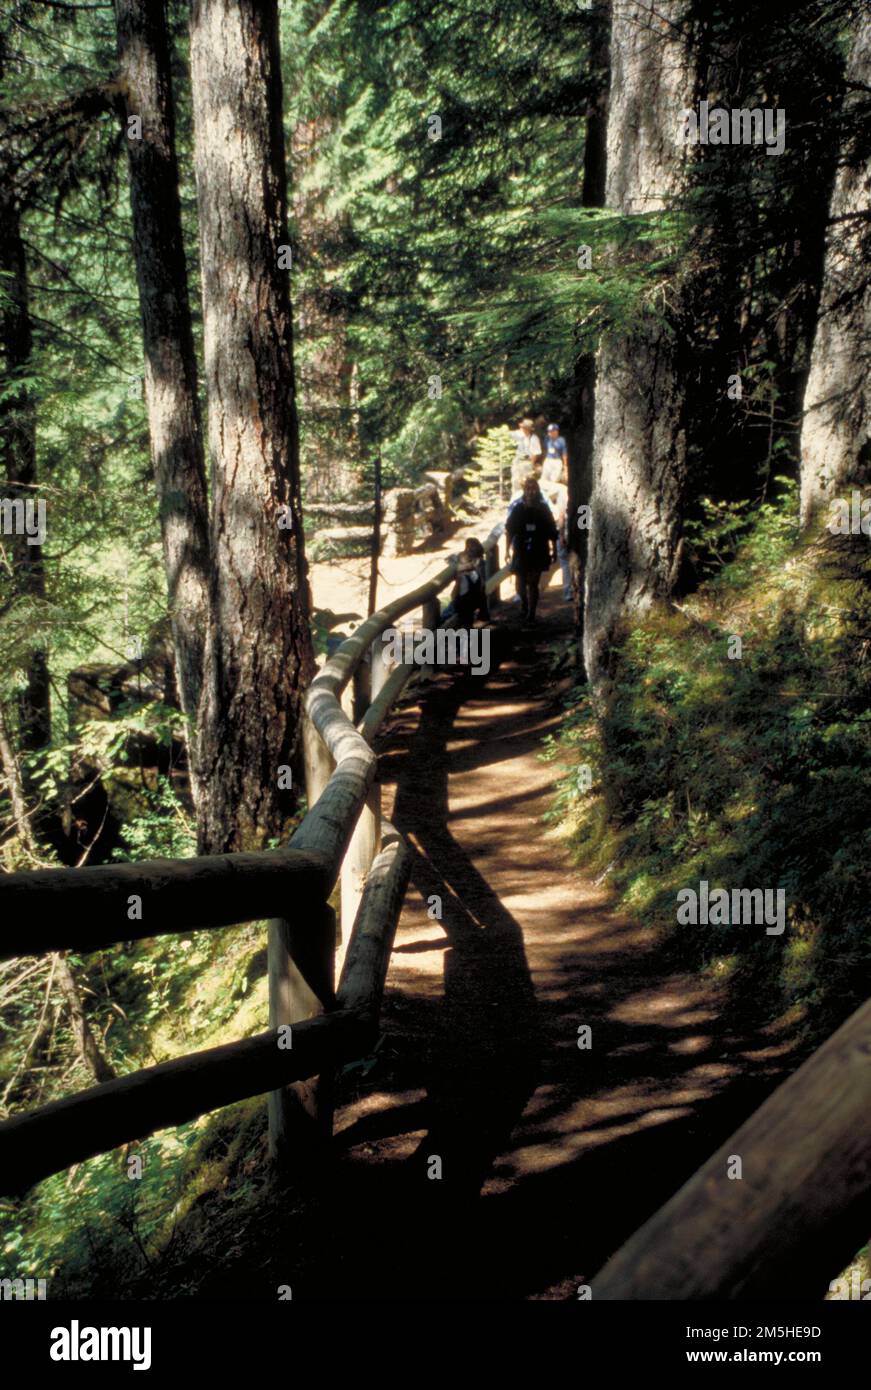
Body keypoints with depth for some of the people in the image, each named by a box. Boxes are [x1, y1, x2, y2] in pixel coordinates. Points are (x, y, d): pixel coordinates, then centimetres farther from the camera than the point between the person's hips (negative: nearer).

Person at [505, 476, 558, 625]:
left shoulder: (543, 509, -2)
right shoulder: (517, 509, -2)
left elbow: (552, 532, 4)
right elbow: (509, 531, 1)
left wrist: (554, 550, 4)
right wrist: (507, 550, -2)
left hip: (539, 553, -1)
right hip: (521, 552, 1)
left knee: (533, 584, -2)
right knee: (520, 583, 7)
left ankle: (531, 614, 7)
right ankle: (524, 603, 37)